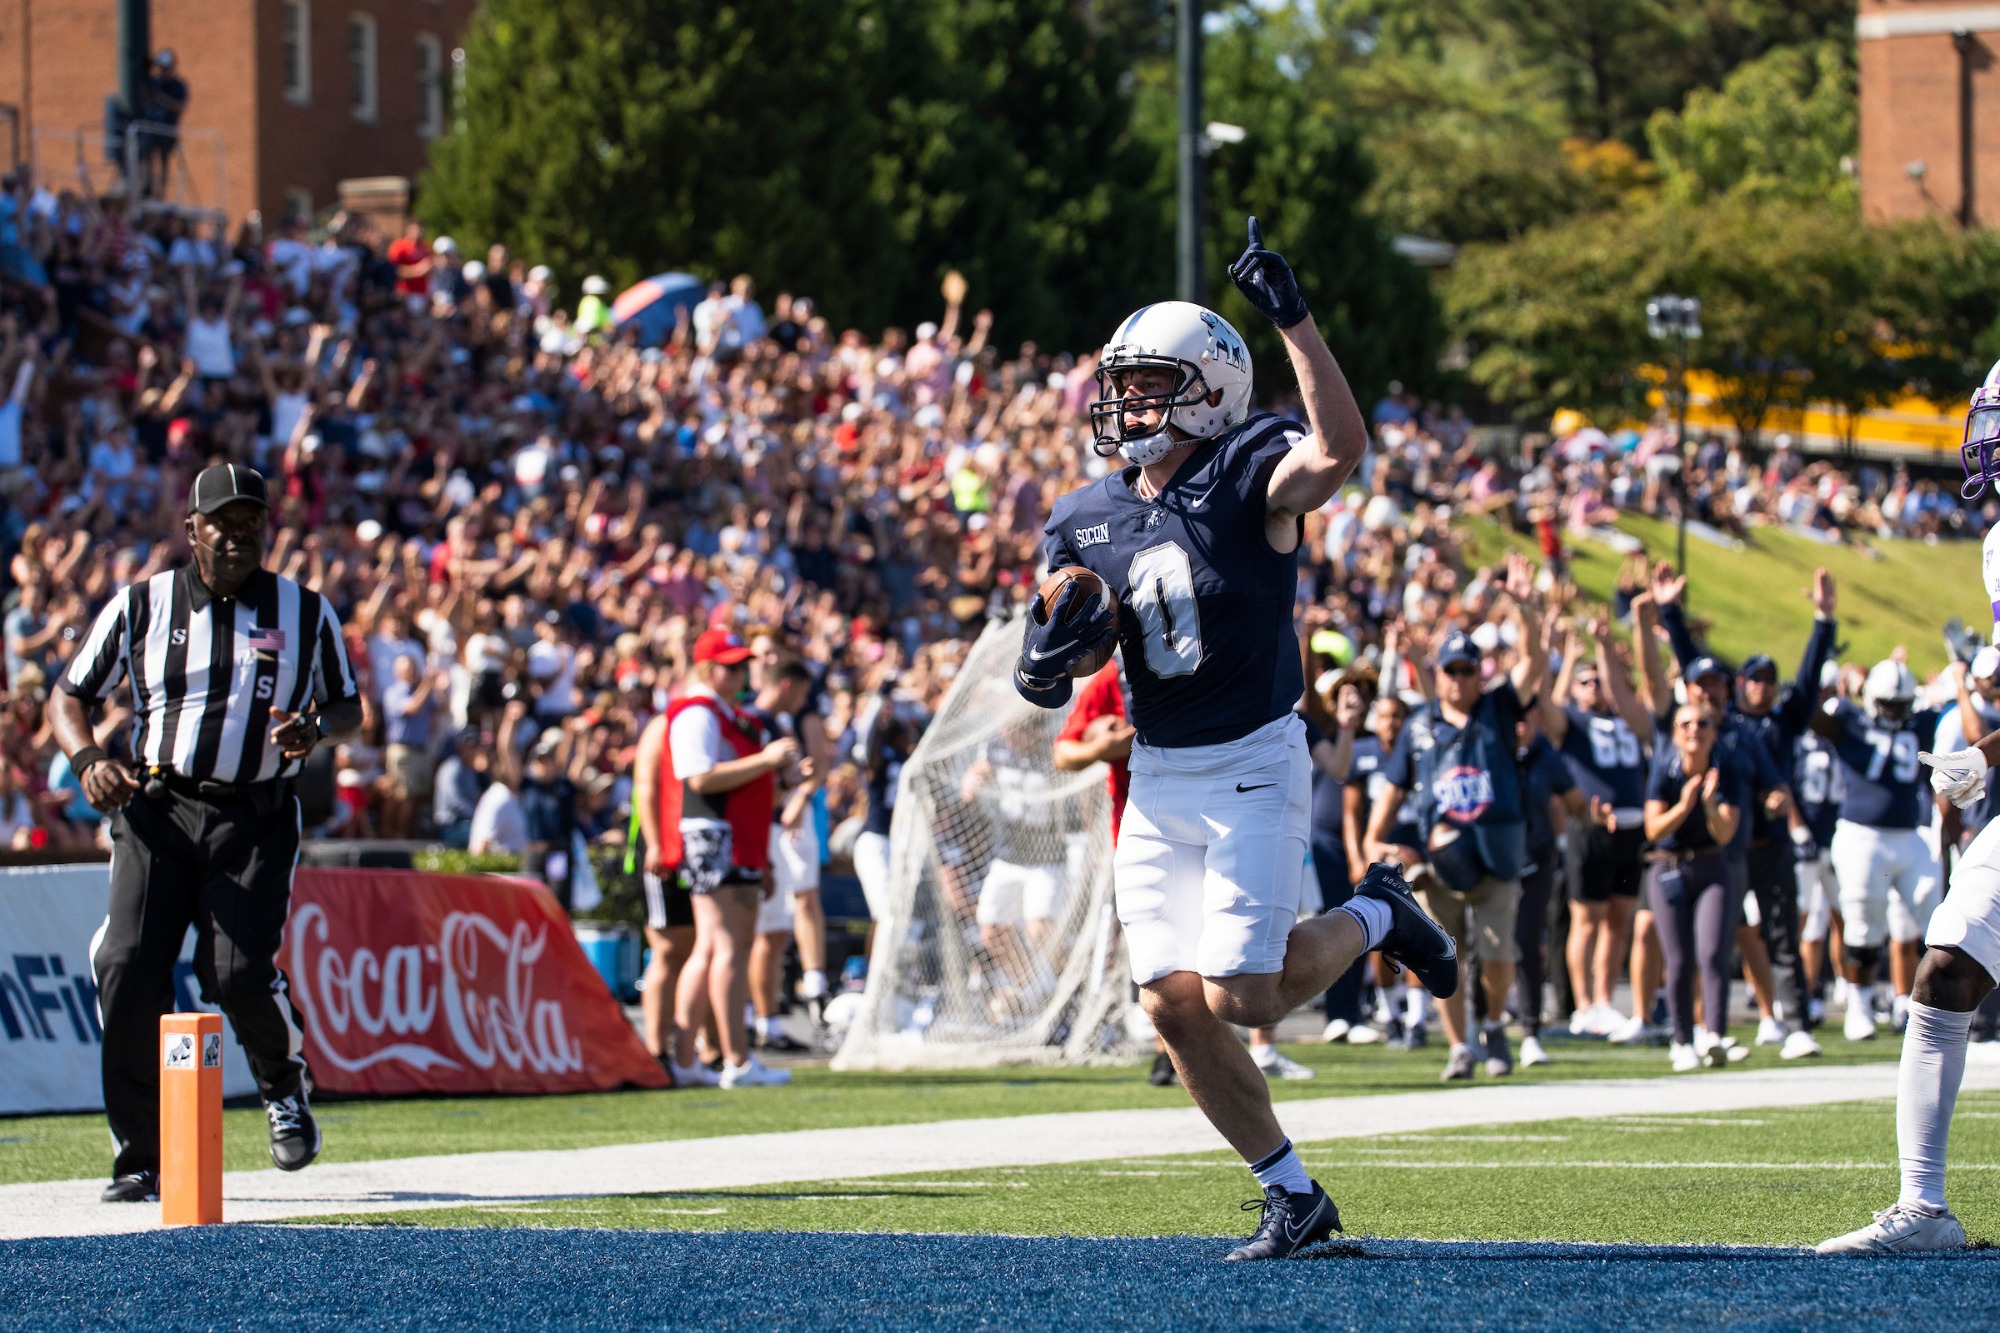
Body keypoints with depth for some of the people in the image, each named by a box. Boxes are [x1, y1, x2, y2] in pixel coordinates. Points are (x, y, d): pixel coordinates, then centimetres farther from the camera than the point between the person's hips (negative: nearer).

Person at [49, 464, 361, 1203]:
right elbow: (68, 697, 11)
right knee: (127, 970, -14)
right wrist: (88, 759, -10)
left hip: (257, 818, -1)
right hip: (158, 810, 1)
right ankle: (140, 1159, -4)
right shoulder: (141, 606, 7)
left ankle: (284, 1084, 16)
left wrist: (317, 728, -6)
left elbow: (348, 707, 18)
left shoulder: (306, 613, 10)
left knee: (240, 974, -17)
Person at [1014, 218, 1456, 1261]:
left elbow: (1341, 448, -33)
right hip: (1155, 783, 6)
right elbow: (1044, 687, 11)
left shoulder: (1247, 478, -10)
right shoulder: (1085, 522, 7)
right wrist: (1051, 653, -13)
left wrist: (1291, 318, -35)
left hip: (1252, 770, -6)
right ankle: (1291, 1195, 15)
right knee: (1173, 1009, 0)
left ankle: (1374, 917, 17)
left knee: (1240, 998, -13)